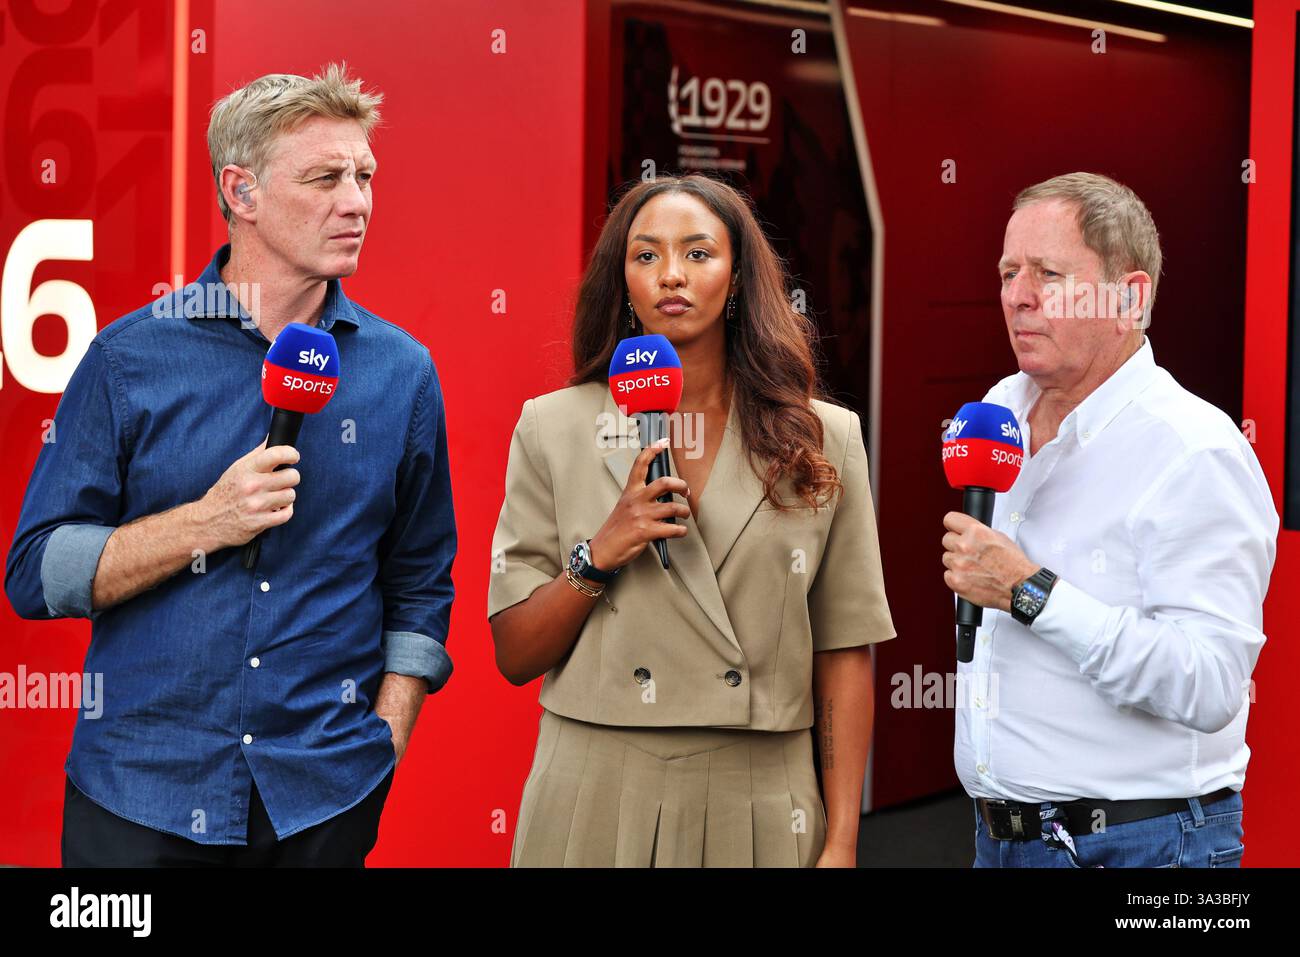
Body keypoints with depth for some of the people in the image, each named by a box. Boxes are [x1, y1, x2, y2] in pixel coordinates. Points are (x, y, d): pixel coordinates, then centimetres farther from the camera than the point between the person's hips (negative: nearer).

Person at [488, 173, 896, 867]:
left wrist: (841, 844, -4)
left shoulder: (820, 441, 2)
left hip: (758, 810, 0)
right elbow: (514, 654, 1)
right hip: (597, 805, 0)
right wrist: (599, 555, -15)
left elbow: (844, 654, 2)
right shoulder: (553, 429, 2)